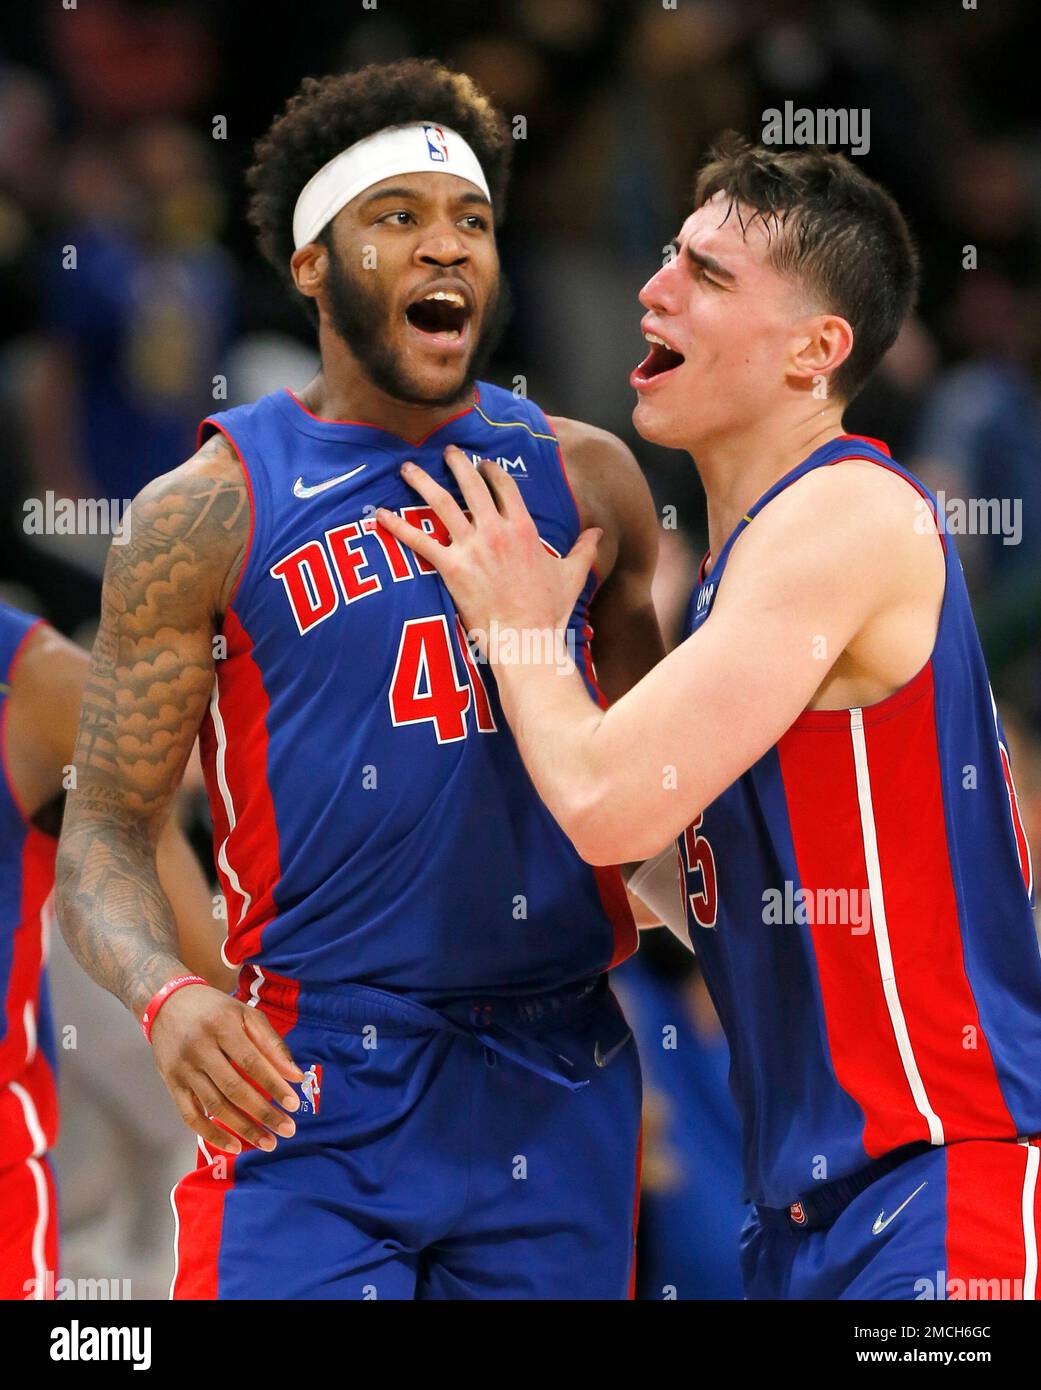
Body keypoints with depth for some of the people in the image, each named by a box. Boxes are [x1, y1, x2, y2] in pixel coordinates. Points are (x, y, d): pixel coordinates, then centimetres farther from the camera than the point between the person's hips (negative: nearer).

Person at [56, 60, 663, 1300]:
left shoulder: (584, 480, 9)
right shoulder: (210, 513, -1)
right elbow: (103, 832, -3)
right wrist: (167, 996, -23)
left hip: (556, 1089, 4)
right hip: (312, 1091, -3)